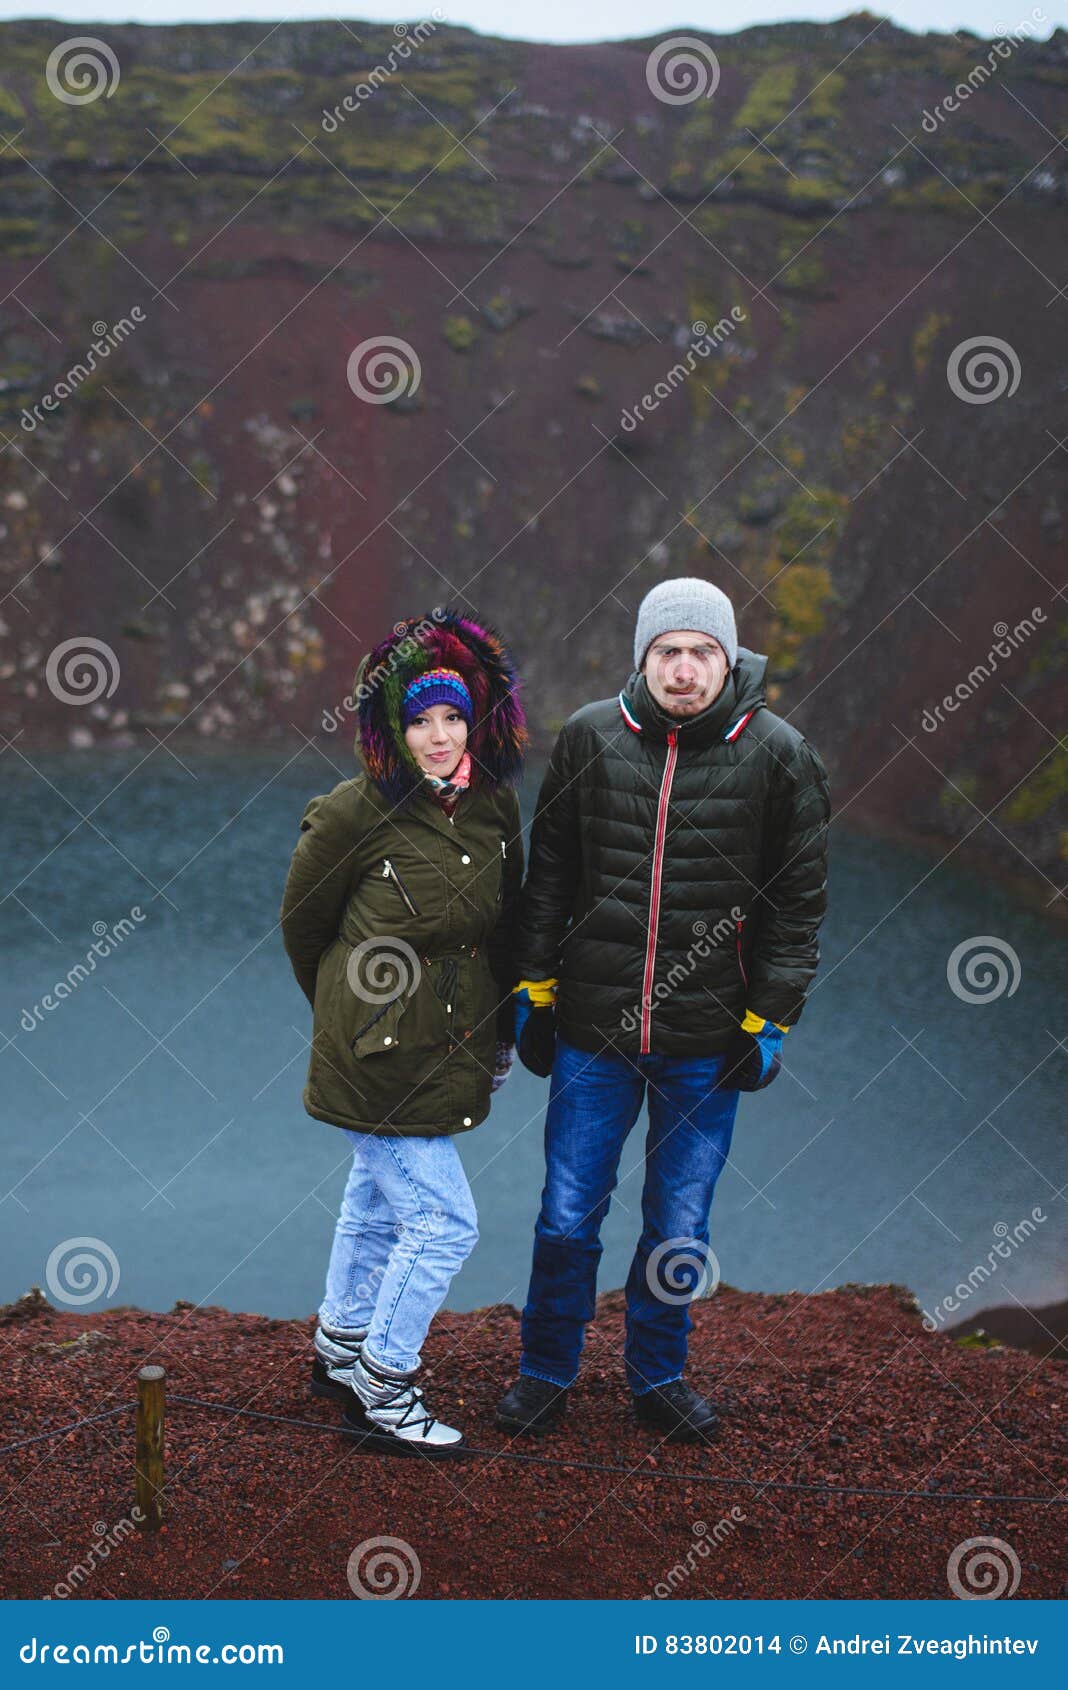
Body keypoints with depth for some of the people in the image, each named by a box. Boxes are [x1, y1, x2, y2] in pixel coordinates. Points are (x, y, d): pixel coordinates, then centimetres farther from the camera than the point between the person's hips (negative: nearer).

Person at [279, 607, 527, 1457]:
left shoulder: (496, 805, -1)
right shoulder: (353, 815, -18)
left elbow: (504, 921, 13)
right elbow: (302, 923, -3)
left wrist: (502, 1028, 14)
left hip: (453, 1050, 6)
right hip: (381, 1056, -6)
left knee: (377, 1201, 23)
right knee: (442, 1221, -6)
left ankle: (341, 1349, 42)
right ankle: (382, 1393, 10)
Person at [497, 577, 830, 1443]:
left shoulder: (779, 755, -5)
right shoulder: (590, 737, -1)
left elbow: (799, 901, 1)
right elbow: (549, 874, 9)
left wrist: (768, 1019, -1)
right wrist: (536, 988, 7)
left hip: (707, 1042, -1)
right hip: (592, 1030, 1)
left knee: (680, 1225, 10)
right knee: (567, 1217, 9)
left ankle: (659, 1375, 32)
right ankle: (546, 1373, 29)